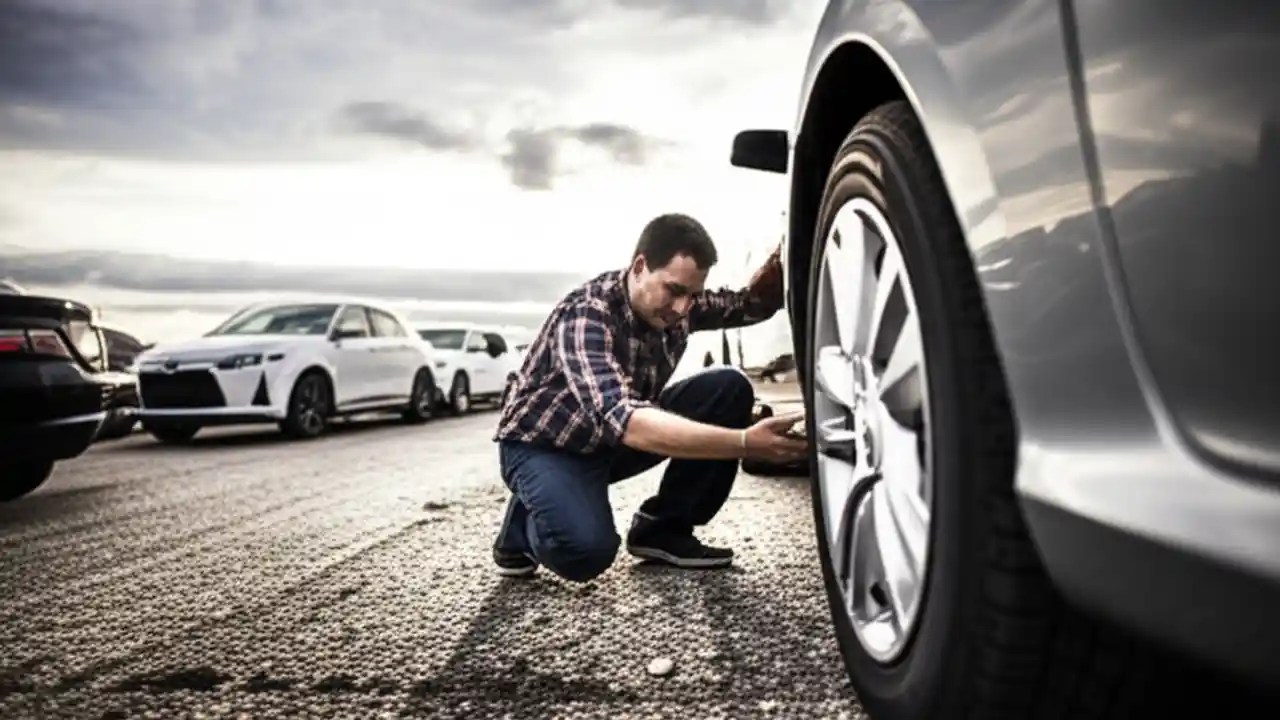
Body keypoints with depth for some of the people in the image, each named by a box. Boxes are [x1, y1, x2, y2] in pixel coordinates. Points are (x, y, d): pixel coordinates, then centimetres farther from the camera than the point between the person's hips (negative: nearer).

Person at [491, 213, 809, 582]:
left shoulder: (674, 305, -10)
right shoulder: (586, 316, -33)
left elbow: (754, 303, 6)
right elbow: (621, 420, -47)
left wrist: (782, 256, -20)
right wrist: (746, 443, -55)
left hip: (614, 438, 7)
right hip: (544, 445, -7)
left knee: (729, 388, -12)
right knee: (588, 548, -36)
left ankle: (662, 528, -1)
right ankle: (524, 524, 0)